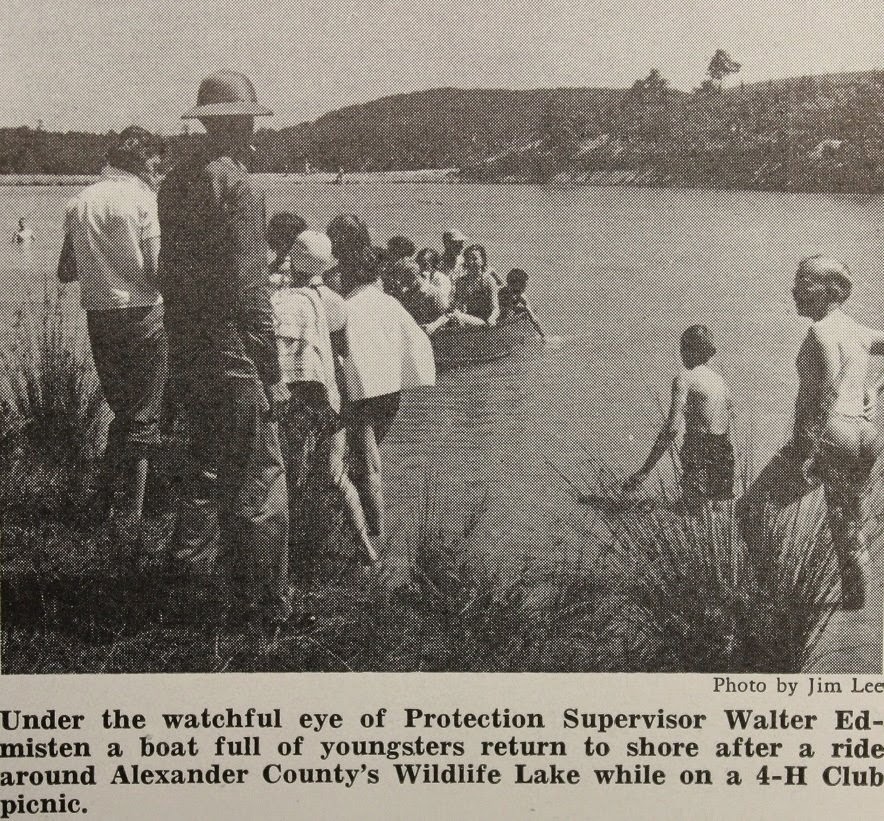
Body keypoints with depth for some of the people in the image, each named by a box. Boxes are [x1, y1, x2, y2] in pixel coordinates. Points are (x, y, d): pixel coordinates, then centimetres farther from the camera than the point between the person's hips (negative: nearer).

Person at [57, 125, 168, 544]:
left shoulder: (80, 202, 8)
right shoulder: (139, 199, -10)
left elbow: (66, 272, 11)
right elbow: (158, 273, -16)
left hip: (97, 317, 6)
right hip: (141, 314, -6)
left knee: (122, 409, 22)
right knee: (142, 418, 4)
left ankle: (102, 500, 24)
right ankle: (129, 518, 5)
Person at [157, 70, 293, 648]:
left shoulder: (175, 181, 9)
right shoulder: (235, 184, -15)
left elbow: (170, 272, 14)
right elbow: (251, 294, -18)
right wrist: (273, 376, -14)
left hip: (188, 355, 9)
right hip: (234, 356, -8)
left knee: (211, 463, 26)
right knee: (260, 484, -1)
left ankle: (191, 553, 38)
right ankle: (262, 619, 6)